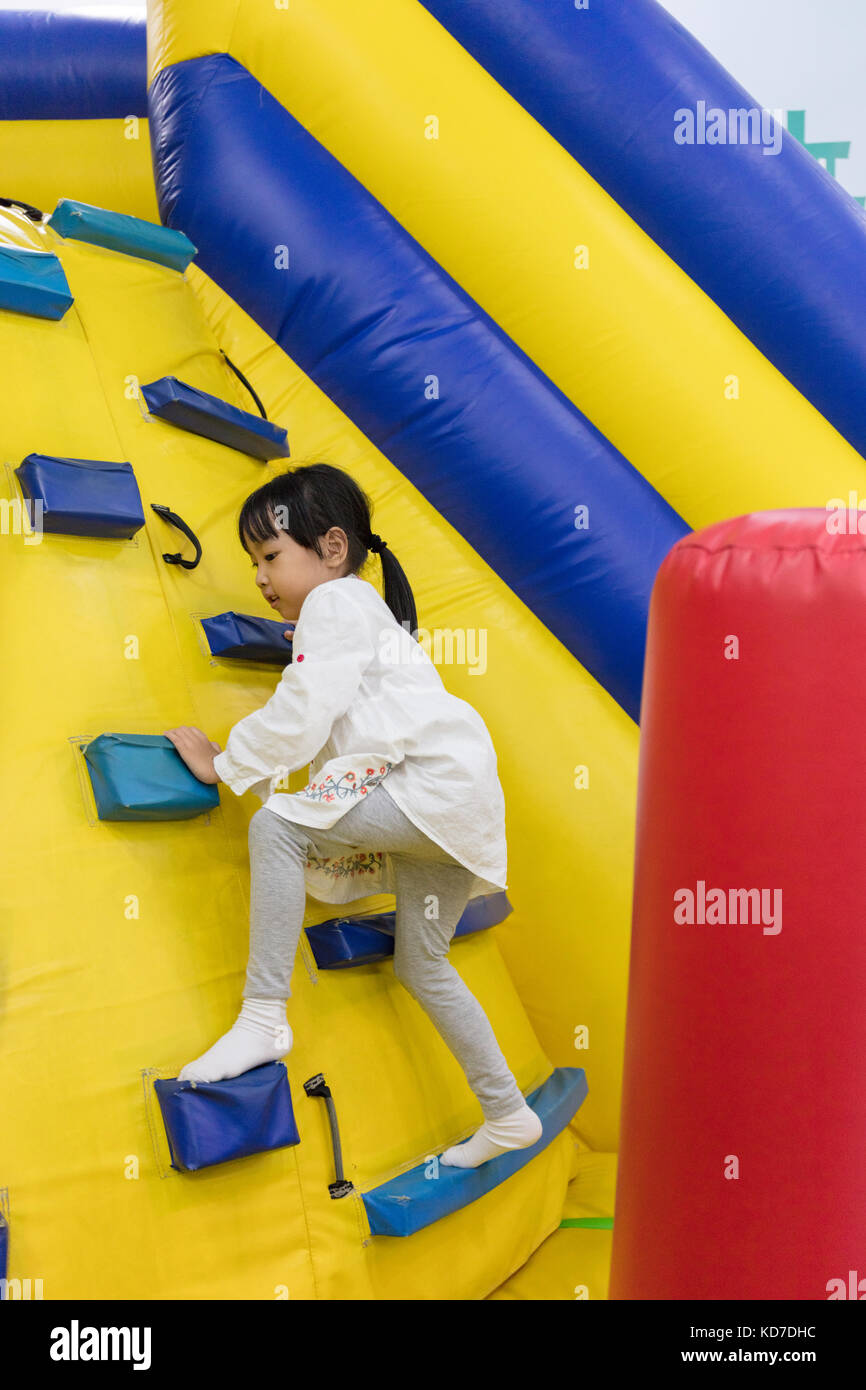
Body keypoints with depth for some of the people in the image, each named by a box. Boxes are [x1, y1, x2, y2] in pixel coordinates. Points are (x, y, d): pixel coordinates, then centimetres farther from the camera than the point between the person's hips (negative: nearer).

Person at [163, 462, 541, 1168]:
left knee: (277, 826, -19)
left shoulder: (336, 602, -4)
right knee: (421, 963, 19)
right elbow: (310, 733, 28)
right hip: (451, 813, 11)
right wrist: (240, 764, 19)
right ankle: (507, 1114, 28)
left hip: (442, 782, -11)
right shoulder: (363, 610, 28)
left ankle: (263, 1019, -17)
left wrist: (223, 764, -1)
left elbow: (298, 719, -12)